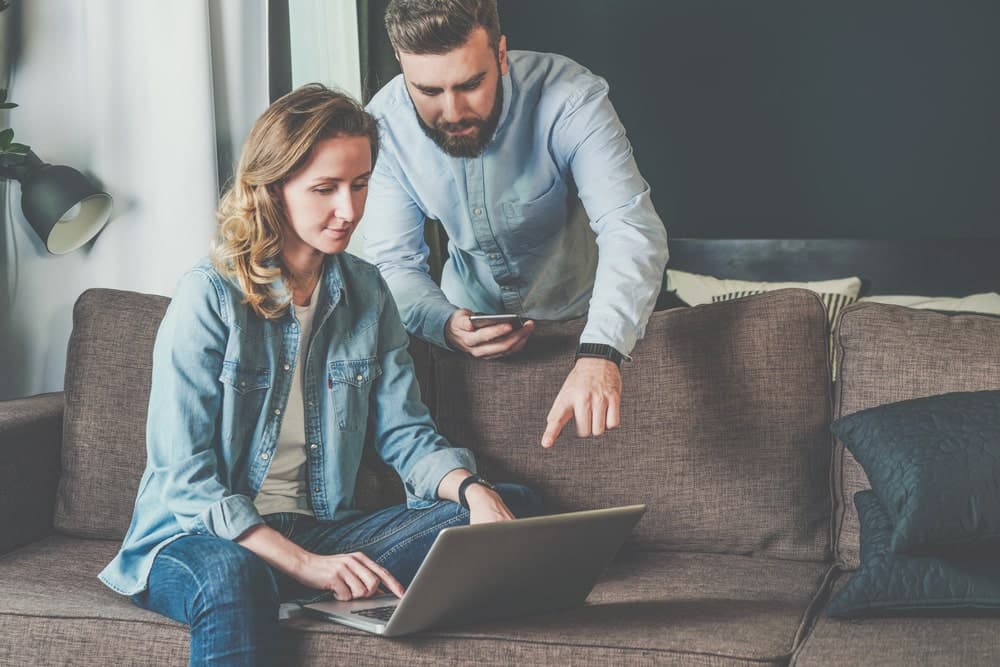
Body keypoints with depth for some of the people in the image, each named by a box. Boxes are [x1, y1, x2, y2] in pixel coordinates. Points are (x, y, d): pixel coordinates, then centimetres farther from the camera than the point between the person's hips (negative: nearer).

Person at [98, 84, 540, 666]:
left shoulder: (366, 292, 8)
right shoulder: (209, 297, -9)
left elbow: (406, 436, 8)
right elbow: (185, 479, -14)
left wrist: (473, 490, -15)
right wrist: (303, 564, -24)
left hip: (323, 533, 6)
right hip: (200, 540, -6)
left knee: (513, 507, -14)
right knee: (233, 578, -43)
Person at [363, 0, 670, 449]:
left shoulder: (569, 97, -29)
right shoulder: (385, 124, -19)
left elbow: (632, 231, -38)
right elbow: (394, 263, -14)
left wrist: (598, 355, -56)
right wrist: (446, 324, -38)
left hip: (582, 314, -3)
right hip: (472, 320, 3)